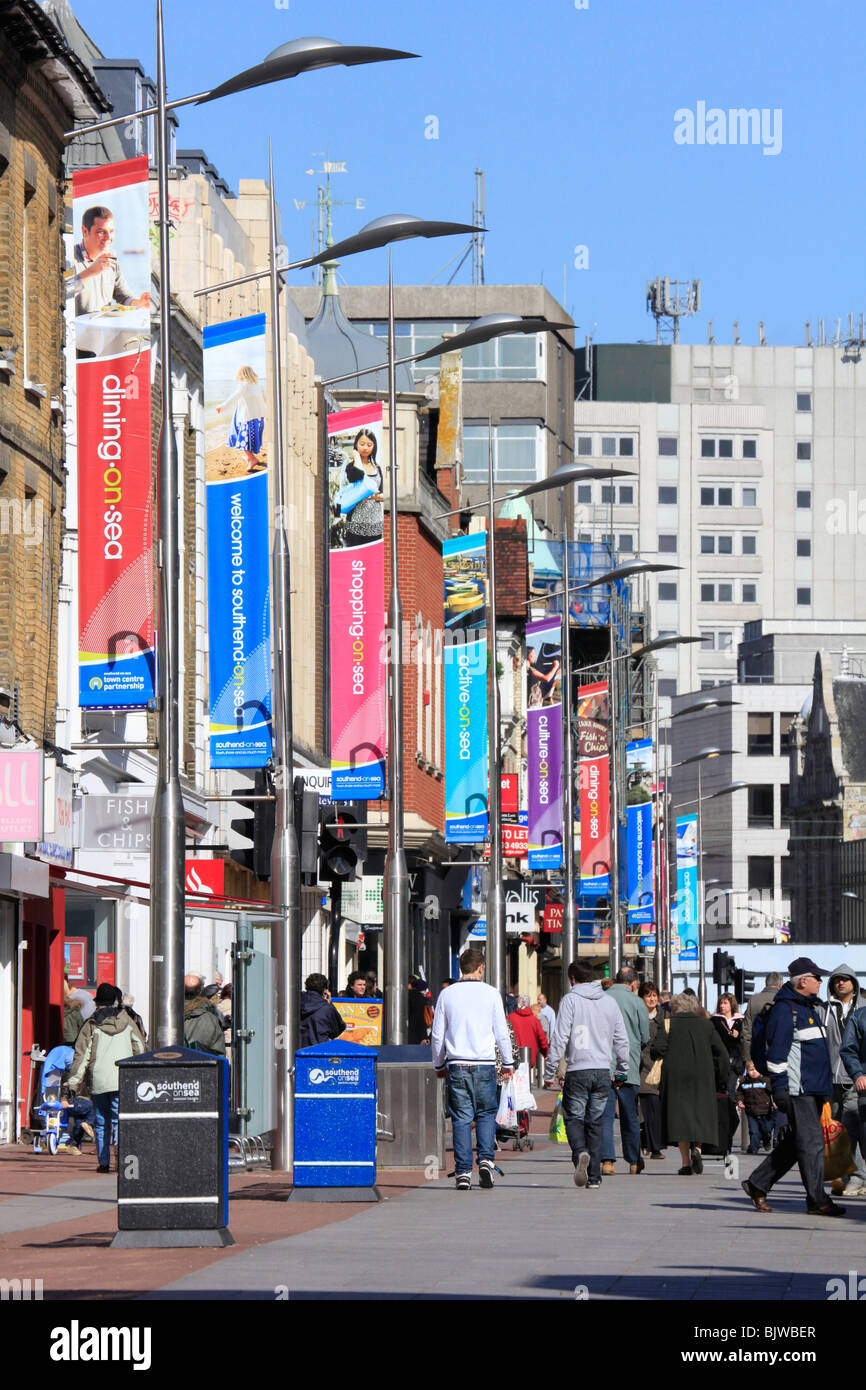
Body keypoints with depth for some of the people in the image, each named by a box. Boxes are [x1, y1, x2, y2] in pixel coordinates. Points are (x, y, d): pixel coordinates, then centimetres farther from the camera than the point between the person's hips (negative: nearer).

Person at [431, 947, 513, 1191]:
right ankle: (486, 1160, -7)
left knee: (461, 1118, 3)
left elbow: (437, 1035, 8)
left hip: (456, 1064, 1)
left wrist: (439, 1065, 20)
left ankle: (463, 1171, -1)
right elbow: (501, 1032, 2)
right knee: (486, 1114, 12)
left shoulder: (447, 995, 3)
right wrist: (508, 1063, 13)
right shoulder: (490, 993, -1)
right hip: (484, 1064, -1)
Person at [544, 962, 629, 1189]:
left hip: (578, 1071, -4)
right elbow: (622, 1040, 14)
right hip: (603, 1072, 4)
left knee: (574, 1118, 4)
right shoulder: (610, 1002, 10)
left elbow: (559, 1038, -8)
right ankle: (594, 1176, 8)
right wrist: (622, 1070, 24)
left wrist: (550, 1071, -4)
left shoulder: (571, 1000, -4)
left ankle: (580, 1153, -25)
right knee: (596, 1123, 10)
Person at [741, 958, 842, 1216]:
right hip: (797, 1089, -10)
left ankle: (758, 1184, 20)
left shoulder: (811, 1008, 20)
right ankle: (817, 1200, -7)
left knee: (795, 1143, 11)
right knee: (811, 1141, -9)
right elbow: (777, 1050, -14)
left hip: (813, 1088, 10)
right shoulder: (784, 1009, -10)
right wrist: (779, 1087, -18)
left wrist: (825, 1088, 25)